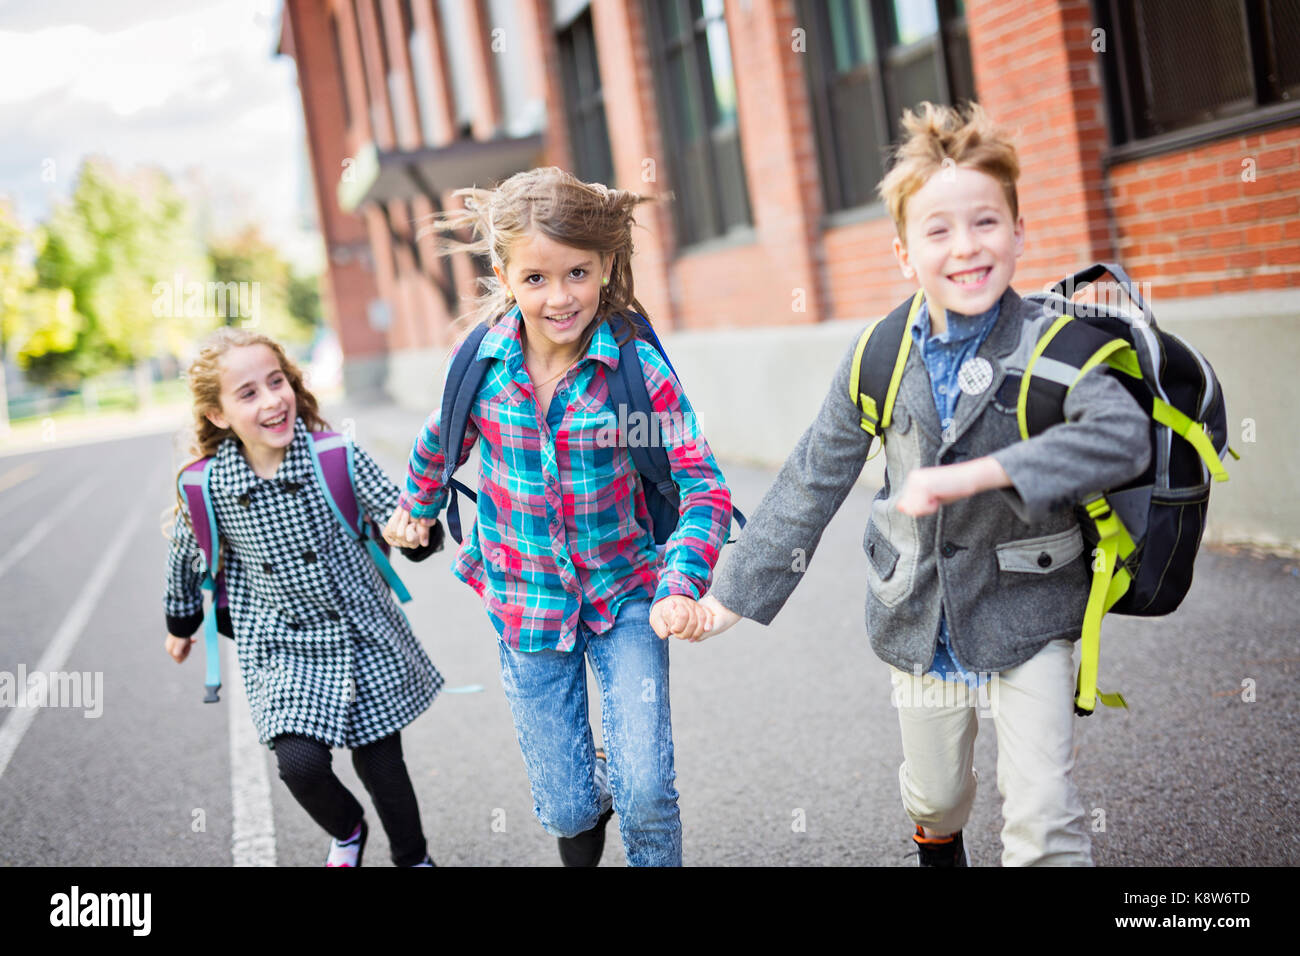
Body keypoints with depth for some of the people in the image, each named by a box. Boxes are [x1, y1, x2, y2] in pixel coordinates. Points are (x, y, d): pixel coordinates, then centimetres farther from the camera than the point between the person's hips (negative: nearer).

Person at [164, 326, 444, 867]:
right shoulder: (207, 489, -11)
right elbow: (186, 558, 8)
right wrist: (181, 624, 23)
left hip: (363, 638, 0)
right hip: (283, 648, 1)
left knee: (380, 765, 8)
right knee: (299, 763, -14)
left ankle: (413, 859, 38)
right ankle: (347, 831, 22)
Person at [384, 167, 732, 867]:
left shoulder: (638, 368, -18)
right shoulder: (481, 360, -12)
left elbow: (701, 482, -17)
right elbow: (443, 438, 11)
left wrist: (681, 586, -32)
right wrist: (416, 508, 26)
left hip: (624, 592, -2)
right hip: (525, 604, 2)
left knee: (646, 795, -11)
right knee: (566, 809, 7)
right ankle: (586, 782, 43)